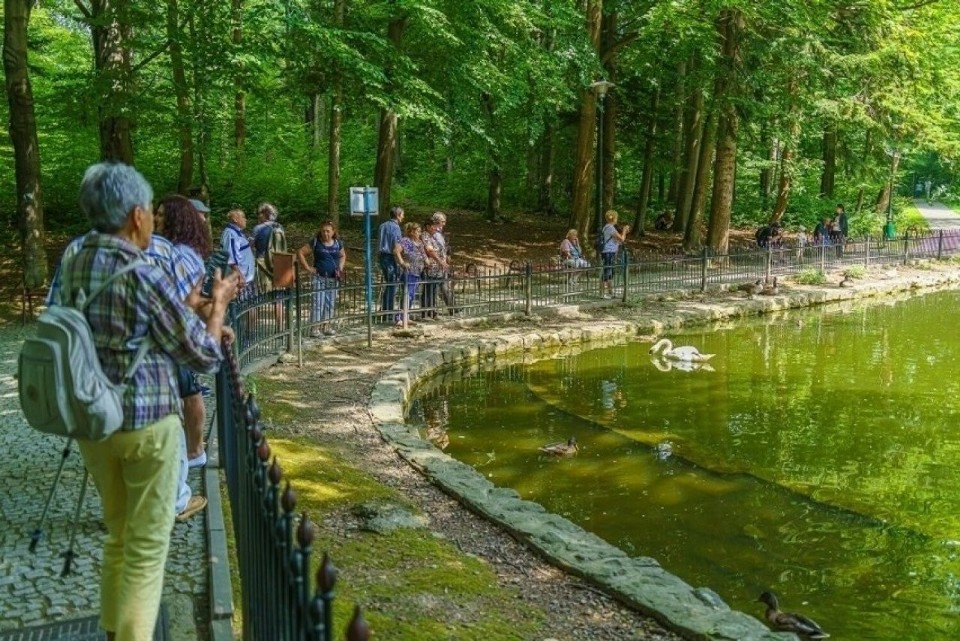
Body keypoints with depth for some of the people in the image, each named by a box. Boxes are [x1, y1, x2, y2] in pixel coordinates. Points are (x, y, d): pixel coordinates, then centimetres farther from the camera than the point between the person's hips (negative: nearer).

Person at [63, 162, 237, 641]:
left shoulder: (73, 266, 2)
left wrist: (191, 312, 15)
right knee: (147, 545, 6)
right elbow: (204, 357, -12)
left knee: (117, 535, 22)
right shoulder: (144, 277, -19)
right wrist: (218, 305, 3)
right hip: (146, 421, -7)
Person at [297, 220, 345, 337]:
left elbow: (343, 256, 24)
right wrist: (307, 268, -10)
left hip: (333, 279, 4)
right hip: (319, 277, -4)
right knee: (318, 303, -7)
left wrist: (340, 268, 9)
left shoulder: (338, 244, 6)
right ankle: (315, 328, -3)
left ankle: (327, 326, 21)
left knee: (330, 303, 10)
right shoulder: (315, 242, -6)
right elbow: (300, 253, -6)